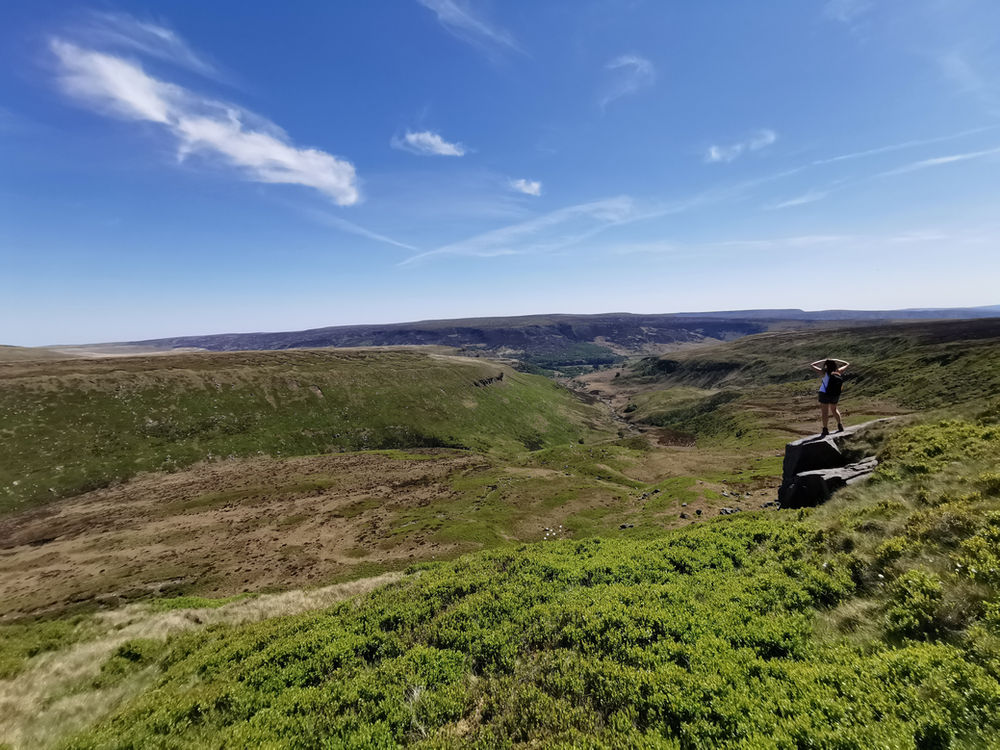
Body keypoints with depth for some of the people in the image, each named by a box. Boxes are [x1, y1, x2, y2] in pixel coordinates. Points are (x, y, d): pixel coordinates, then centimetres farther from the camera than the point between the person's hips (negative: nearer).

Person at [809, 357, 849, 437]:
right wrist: (835, 360, 12)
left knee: (824, 412, 3)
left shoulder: (825, 372, -11)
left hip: (825, 394, -5)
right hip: (836, 395, 5)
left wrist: (823, 361, 1)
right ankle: (840, 426, 25)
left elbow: (812, 365, -6)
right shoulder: (839, 371, 0)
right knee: (834, 409, 26)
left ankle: (825, 430, 1)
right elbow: (847, 364, 19)